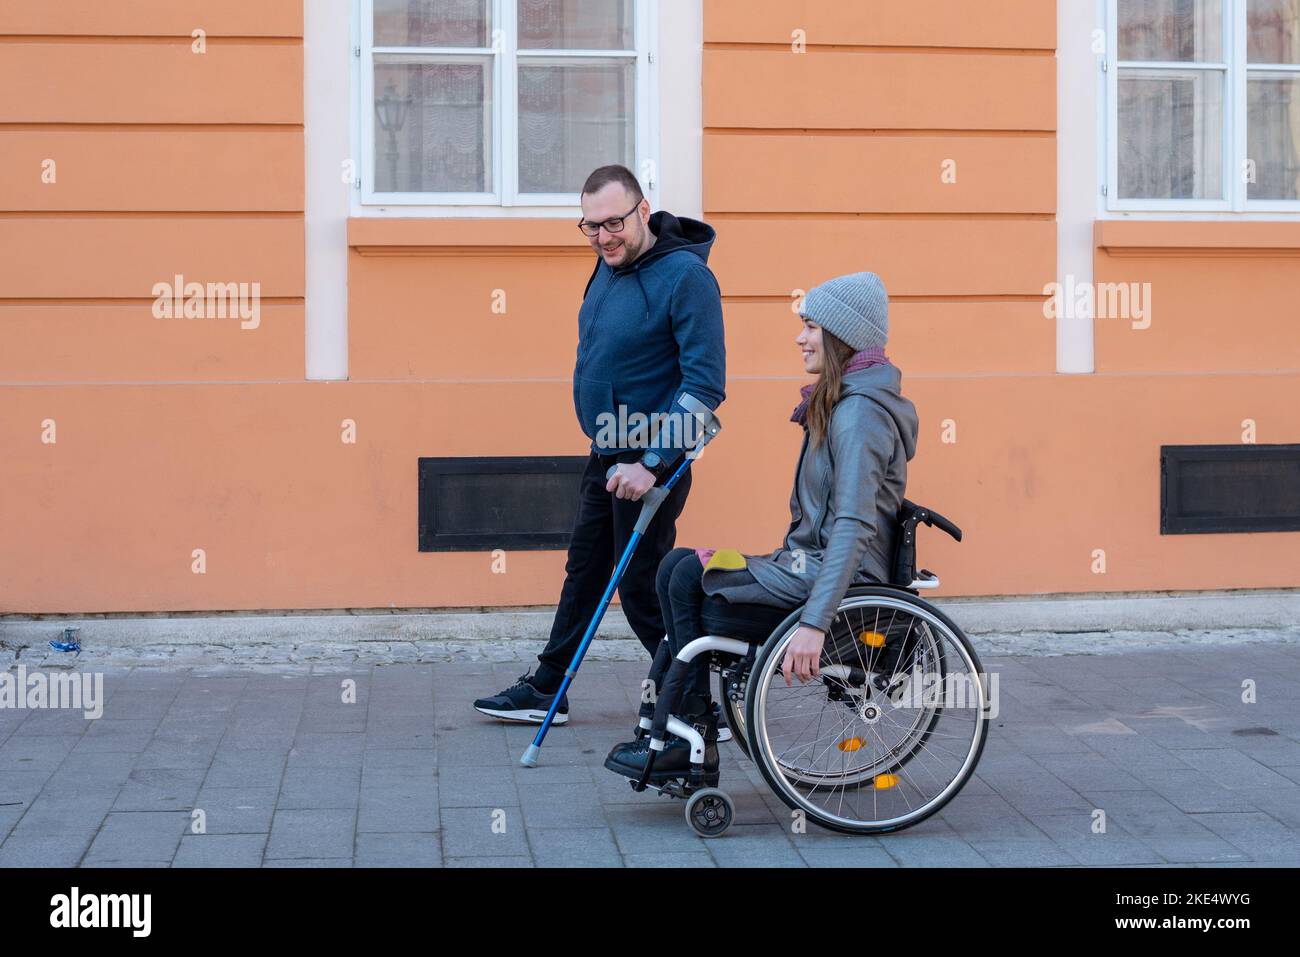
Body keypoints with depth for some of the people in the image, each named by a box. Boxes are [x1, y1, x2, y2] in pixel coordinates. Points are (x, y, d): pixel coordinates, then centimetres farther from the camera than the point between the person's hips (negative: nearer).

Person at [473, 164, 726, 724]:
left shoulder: (685, 276, -20)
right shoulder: (611, 263, 7)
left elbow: (705, 385, -23)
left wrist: (652, 464, -25)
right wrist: (607, 453, 17)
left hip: (652, 459, -9)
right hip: (606, 455, 9)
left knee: (641, 588, -3)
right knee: (583, 571, 17)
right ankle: (546, 690, 30)